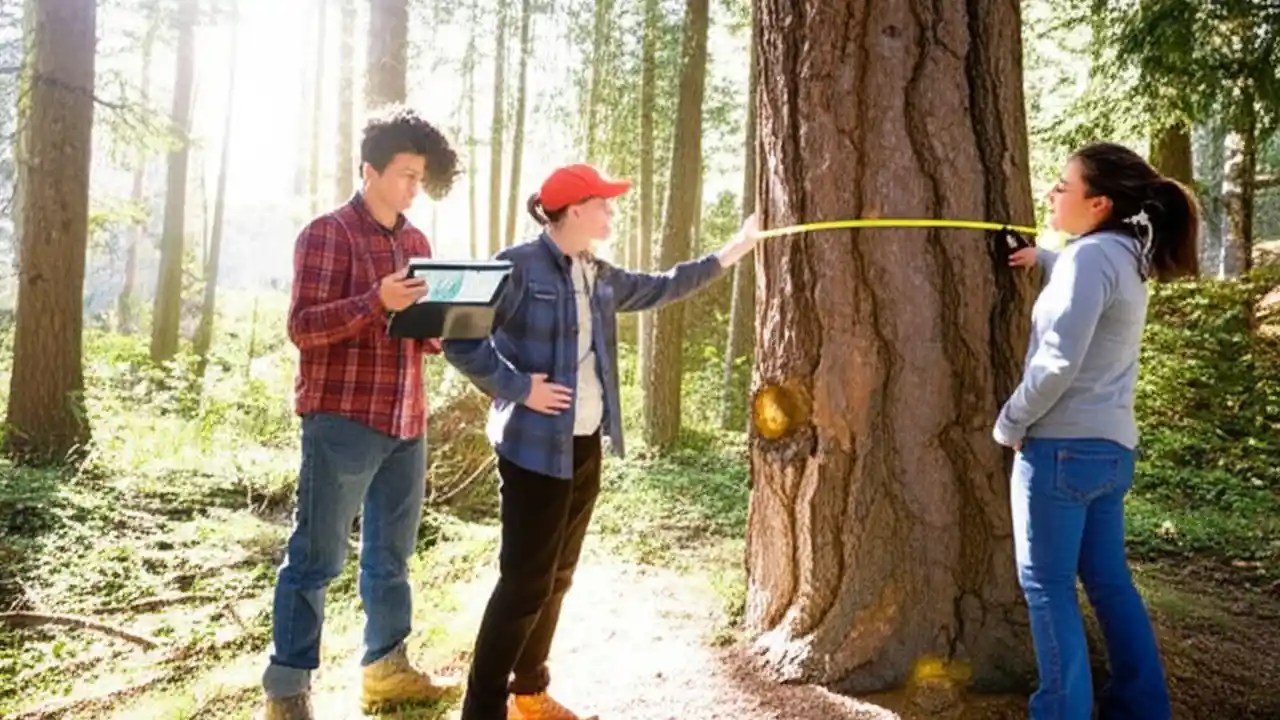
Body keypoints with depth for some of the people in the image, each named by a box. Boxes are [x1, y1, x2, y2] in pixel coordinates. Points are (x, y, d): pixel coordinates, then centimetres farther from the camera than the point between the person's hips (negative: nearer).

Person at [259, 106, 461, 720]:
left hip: (405, 422, 7)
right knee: (316, 557, 0)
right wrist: (376, 301, -25)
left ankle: (385, 668, 26)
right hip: (341, 420, -7)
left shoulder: (416, 242, 16)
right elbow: (303, 327, -12)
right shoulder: (327, 233, -5)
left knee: (391, 554, 14)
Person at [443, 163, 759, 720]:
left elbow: (661, 289, 25)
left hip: (585, 447, 8)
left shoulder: (600, 277, 11)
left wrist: (730, 253, 27)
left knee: (557, 575, 15)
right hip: (535, 447, -8)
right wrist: (517, 387, -18)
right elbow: (460, 338, -15)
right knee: (526, 580, -5)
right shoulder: (518, 267, -13)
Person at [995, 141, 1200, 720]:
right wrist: (1041, 260, 22)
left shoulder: (1091, 256, -15)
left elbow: (1058, 361, -22)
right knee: (1109, 582, 16)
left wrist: (1009, 422, -10)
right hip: (1109, 448, 9)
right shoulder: (1123, 258, 12)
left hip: (1064, 445, -9)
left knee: (1047, 586, 0)